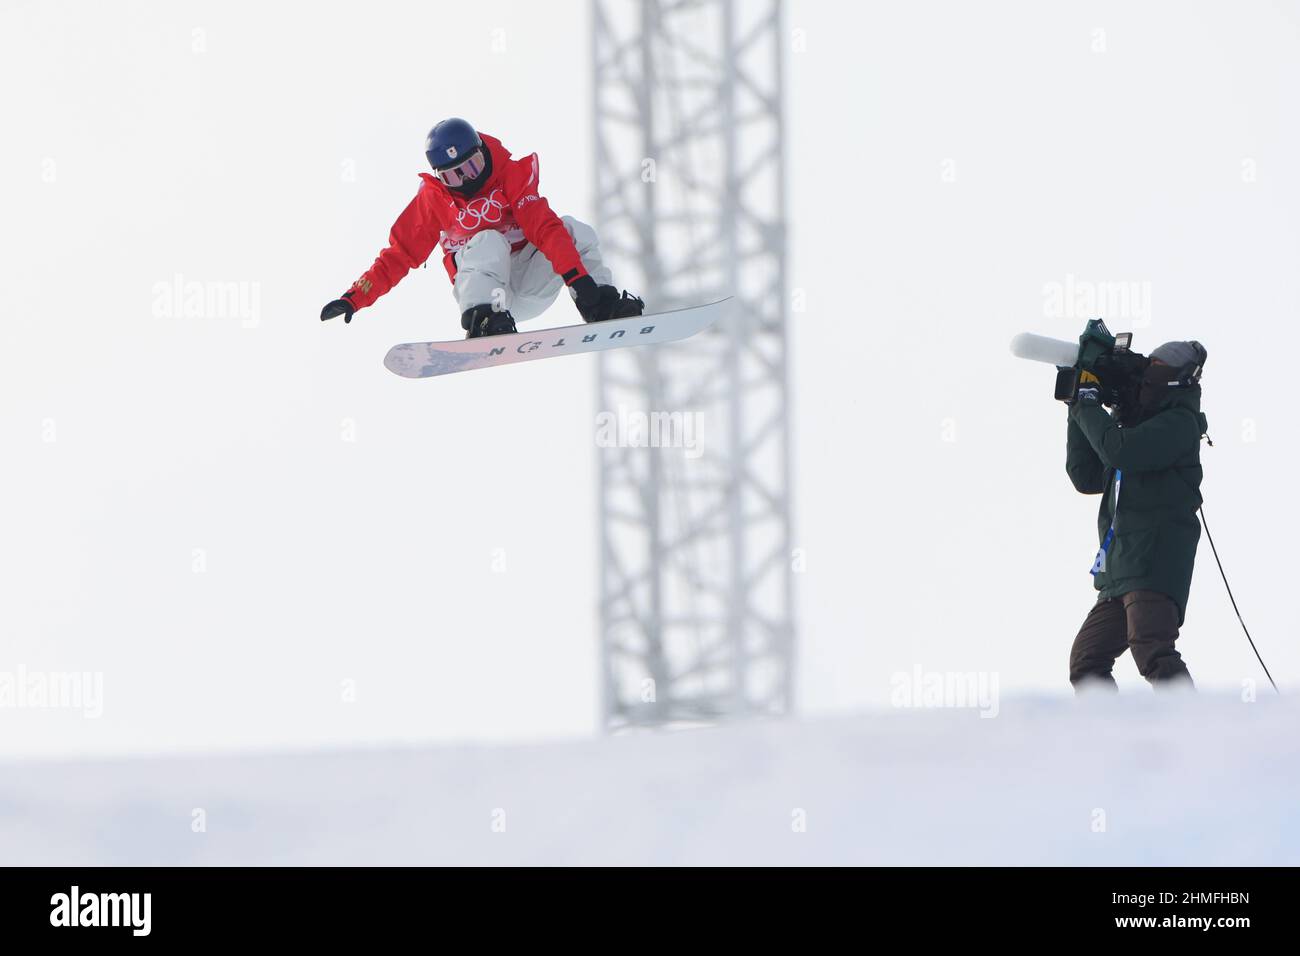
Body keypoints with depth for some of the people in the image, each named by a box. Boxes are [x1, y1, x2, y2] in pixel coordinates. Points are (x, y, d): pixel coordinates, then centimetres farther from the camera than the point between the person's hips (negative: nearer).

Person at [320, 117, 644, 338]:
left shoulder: (512, 175, -6)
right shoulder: (432, 199, -3)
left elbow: (544, 227, -18)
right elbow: (400, 254, 0)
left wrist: (579, 278, -31)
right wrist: (354, 298, -10)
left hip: (529, 285, 1)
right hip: (482, 286, -1)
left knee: (574, 230, -19)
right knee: (488, 242, -32)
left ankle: (604, 305, -20)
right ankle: (483, 319, -46)